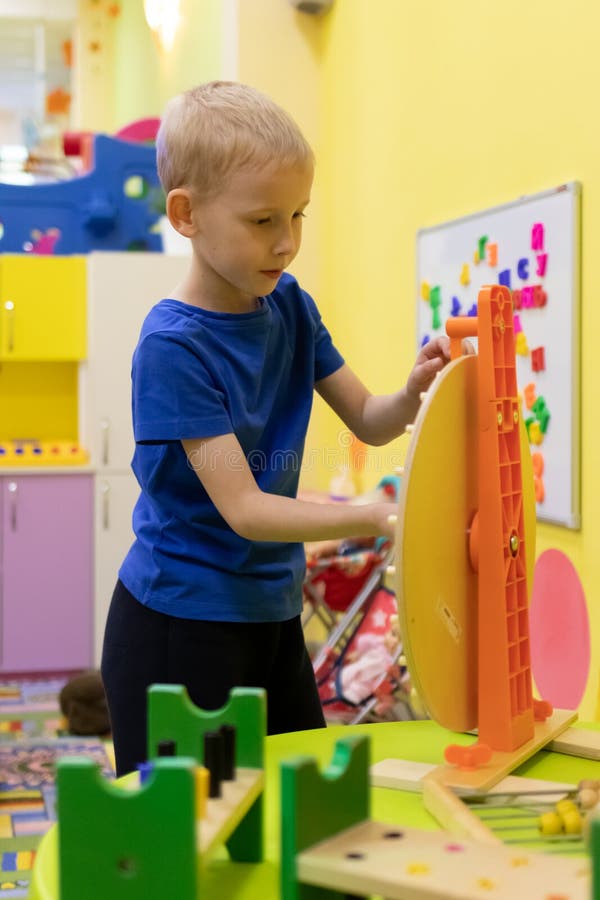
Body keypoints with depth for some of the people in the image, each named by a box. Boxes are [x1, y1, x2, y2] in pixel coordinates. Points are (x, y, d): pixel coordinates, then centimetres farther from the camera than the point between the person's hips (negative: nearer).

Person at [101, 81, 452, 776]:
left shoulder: (290, 308, 1)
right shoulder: (172, 345, -19)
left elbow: (367, 421, 8)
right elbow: (243, 508, -22)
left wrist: (417, 389, -13)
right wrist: (380, 518, -29)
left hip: (271, 613, 7)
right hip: (178, 626, -7)